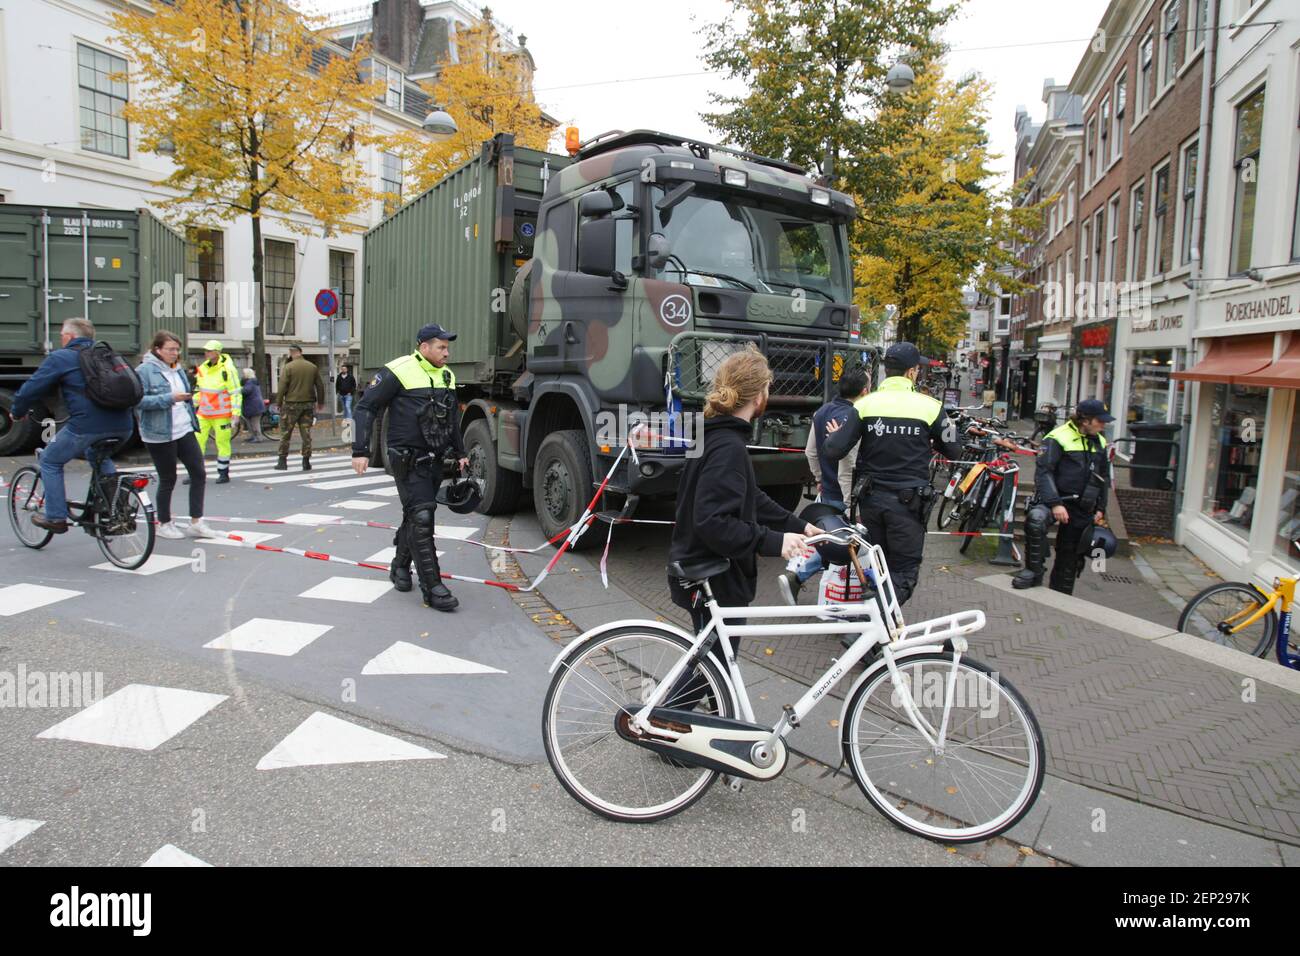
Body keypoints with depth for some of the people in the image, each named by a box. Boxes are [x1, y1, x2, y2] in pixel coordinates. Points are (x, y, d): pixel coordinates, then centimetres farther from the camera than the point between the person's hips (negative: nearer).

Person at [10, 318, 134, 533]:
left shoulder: (60, 357, 5)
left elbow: (31, 389, 6)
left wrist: (18, 412, 24)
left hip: (87, 425, -6)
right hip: (122, 426, 6)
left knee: (50, 462, 18)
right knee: (100, 457, 35)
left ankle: (56, 517, 19)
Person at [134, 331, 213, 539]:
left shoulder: (178, 370, 13)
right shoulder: (145, 371, -11)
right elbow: (139, 400, -20)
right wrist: (169, 398, -26)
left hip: (184, 431, 7)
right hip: (159, 435, -7)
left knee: (198, 473, 2)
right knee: (168, 479, 3)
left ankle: (196, 522, 9)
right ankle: (164, 524, 20)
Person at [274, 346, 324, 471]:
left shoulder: (288, 367, -8)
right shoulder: (312, 367, 4)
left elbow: (282, 387, -11)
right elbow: (320, 386, 10)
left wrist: (279, 403, -2)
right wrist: (320, 402, 21)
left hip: (291, 404, -3)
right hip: (308, 404, 3)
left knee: (285, 433, 6)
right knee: (306, 433, 7)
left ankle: (282, 461, 8)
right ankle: (306, 462, 7)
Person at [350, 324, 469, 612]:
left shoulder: (446, 376, 13)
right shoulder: (398, 372, -11)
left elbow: (453, 417, 26)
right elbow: (365, 409, -10)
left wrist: (460, 453, 25)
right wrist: (360, 451, -16)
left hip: (435, 461, 7)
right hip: (408, 461, -7)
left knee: (415, 516, 17)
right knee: (421, 518, -12)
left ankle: (400, 567, 36)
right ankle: (432, 588, -9)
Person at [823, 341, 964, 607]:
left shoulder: (865, 404, -3)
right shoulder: (930, 406, -8)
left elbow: (834, 452, -8)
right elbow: (953, 451, 5)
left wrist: (833, 436, 14)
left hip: (872, 498, 3)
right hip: (908, 501, -3)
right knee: (904, 573, 6)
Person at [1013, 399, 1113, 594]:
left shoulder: (1100, 443, 12)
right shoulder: (1058, 438, -11)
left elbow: (1104, 479, 23)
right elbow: (1043, 472, -17)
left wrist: (1100, 509, 17)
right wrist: (1055, 503, -26)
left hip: (1082, 508, 6)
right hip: (1053, 498, -6)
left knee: (1069, 557, 11)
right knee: (1036, 519, -38)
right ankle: (1034, 571, -24)